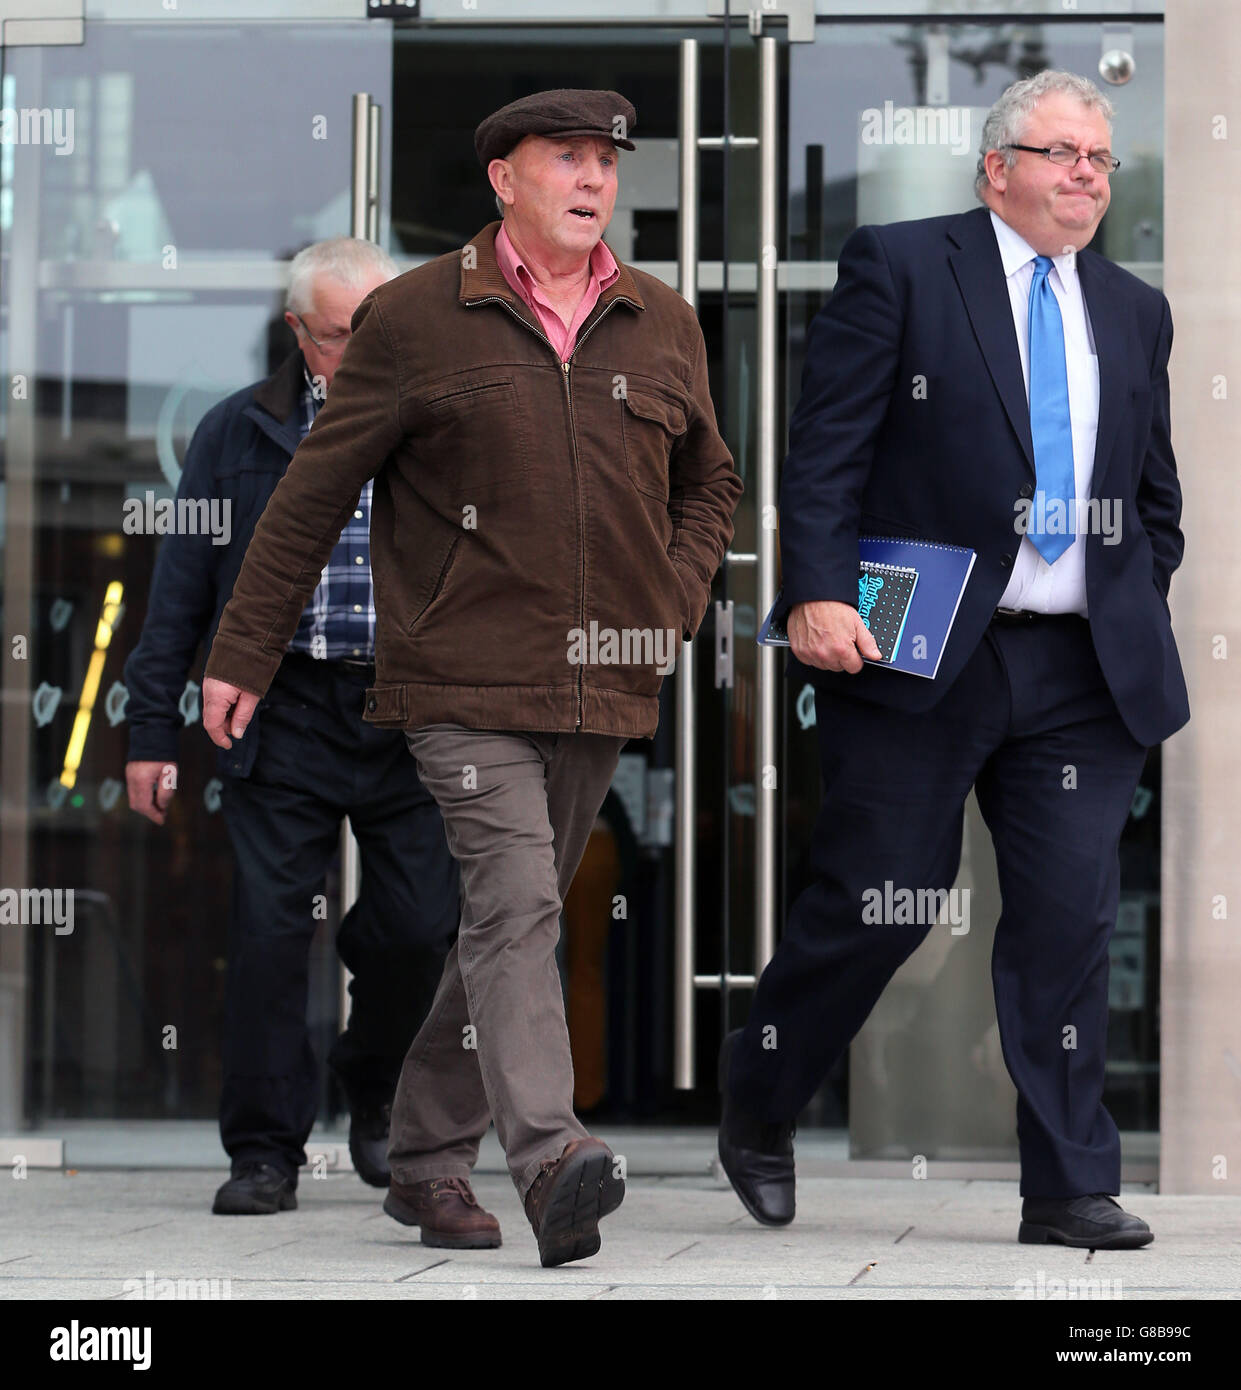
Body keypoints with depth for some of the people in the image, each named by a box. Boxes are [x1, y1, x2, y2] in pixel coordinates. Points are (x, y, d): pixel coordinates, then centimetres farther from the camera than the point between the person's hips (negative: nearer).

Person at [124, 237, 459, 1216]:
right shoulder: (241, 433, 6)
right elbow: (180, 589, 7)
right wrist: (153, 730, 3)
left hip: (416, 717, 1)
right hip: (287, 718, -1)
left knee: (420, 928, -3)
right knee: (270, 929, -5)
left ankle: (375, 1093, 25)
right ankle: (266, 1152, 5)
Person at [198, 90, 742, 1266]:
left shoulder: (662, 327, 11)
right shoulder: (414, 319, -2)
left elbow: (710, 486, 25)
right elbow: (312, 495, 1)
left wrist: (674, 608, 9)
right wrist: (241, 656, 1)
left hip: (600, 690, 5)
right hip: (462, 680, -5)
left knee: (509, 923, 10)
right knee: (511, 904, -18)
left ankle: (429, 1158, 20)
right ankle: (549, 1162, -30)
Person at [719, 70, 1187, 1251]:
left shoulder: (1134, 312, 16)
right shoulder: (899, 267, 0)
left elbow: (1156, 496, 23)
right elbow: (826, 445, -6)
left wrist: (1140, 623, 12)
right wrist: (819, 595, -15)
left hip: (1085, 667, 4)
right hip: (917, 653, -4)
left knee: (1070, 918, -1)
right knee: (877, 902, 0)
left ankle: (1070, 1188, 4)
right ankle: (756, 1102, 24)